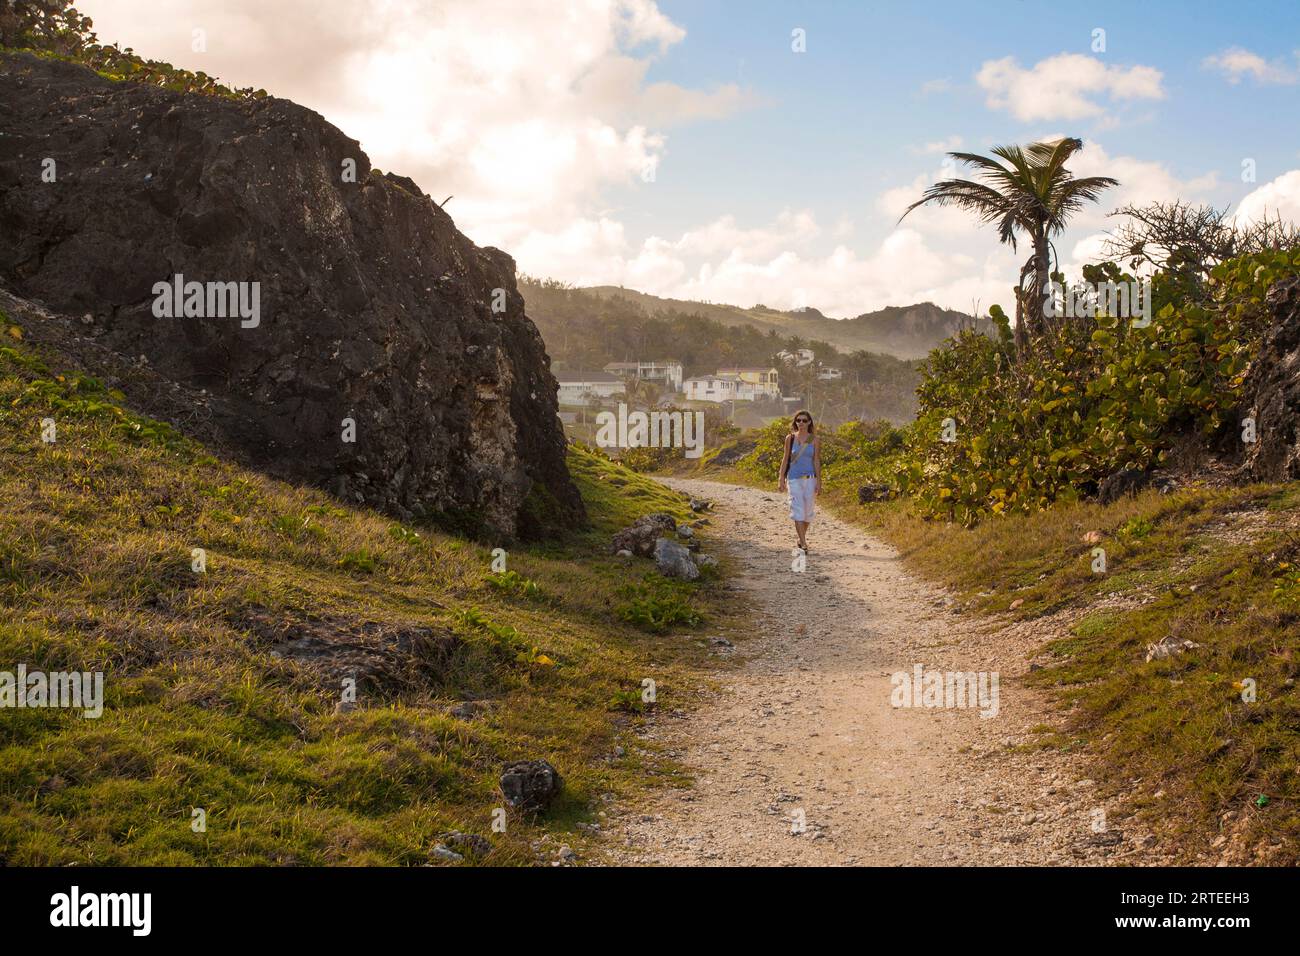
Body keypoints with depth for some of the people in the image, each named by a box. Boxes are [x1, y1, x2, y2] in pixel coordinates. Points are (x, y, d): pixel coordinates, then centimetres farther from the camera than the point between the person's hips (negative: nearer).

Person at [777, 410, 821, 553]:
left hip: (809, 478, 1)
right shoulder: (790, 438, 4)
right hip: (794, 478, -1)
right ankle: (803, 544, -14)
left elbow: (817, 461, 2)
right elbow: (785, 459, 7)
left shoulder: (814, 440, 2)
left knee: (807, 510, 6)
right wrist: (782, 480, 3)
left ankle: (801, 539, 25)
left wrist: (819, 482, -2)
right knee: (798, 510, -10)